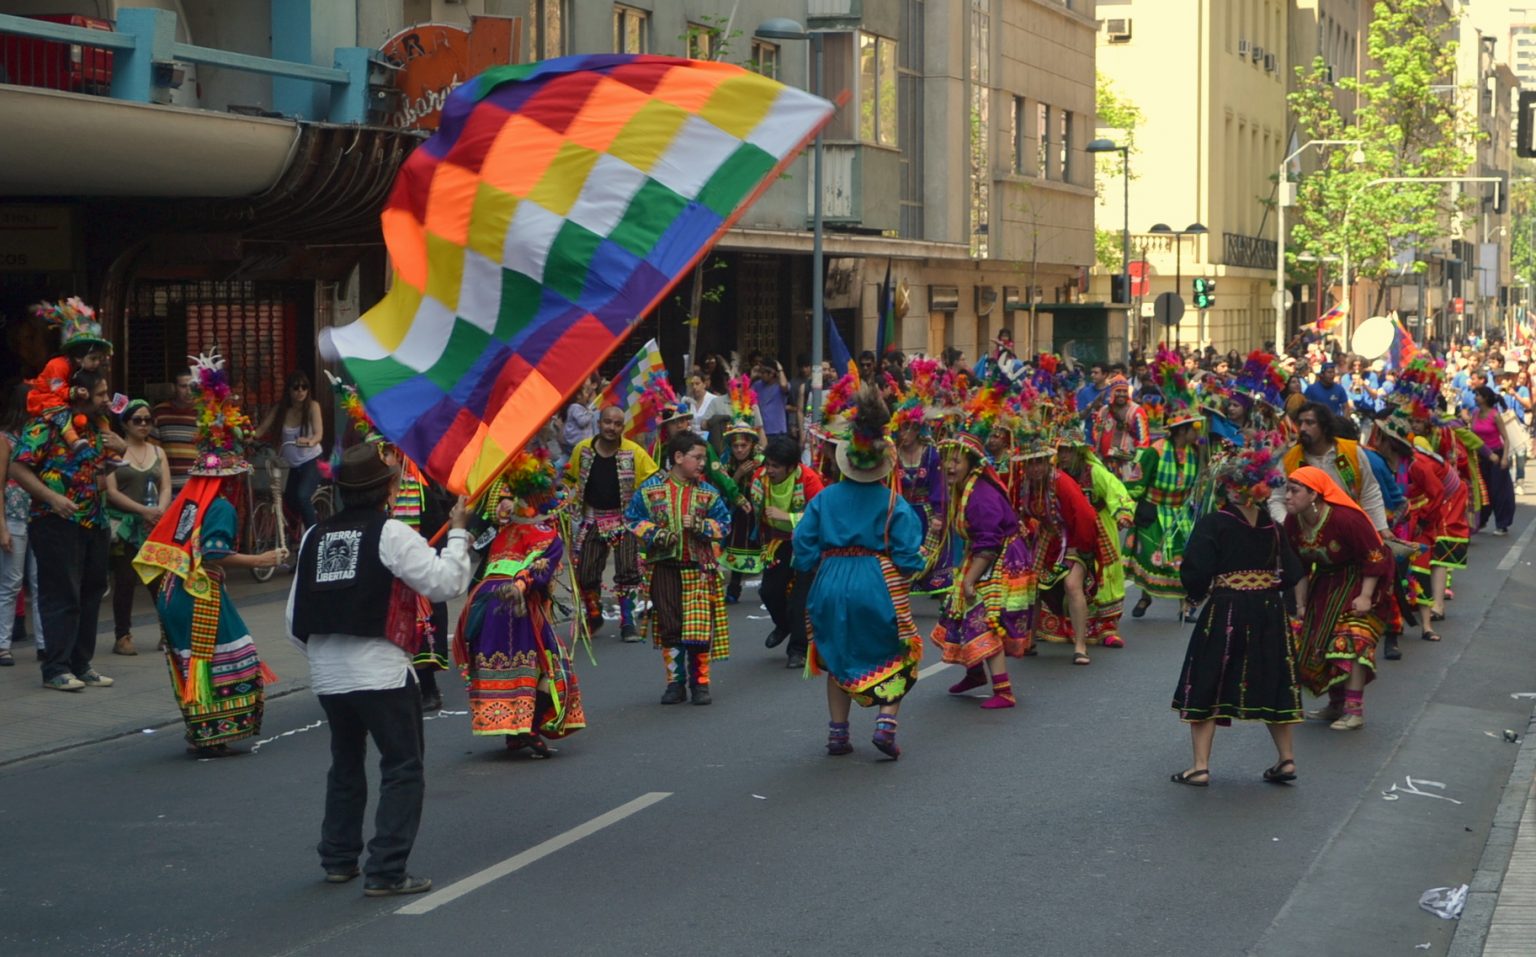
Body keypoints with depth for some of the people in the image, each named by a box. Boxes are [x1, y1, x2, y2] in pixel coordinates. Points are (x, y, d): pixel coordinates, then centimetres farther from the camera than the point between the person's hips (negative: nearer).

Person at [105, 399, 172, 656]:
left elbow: (166, 488, 8)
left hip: (154, 527, 3)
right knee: (125, 581, -1)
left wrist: (159, 512, -12)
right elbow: (111, 491, -8)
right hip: (124, 526, -3)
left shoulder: (158, 453, 14)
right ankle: (123, 637, 6)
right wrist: (143, 510, -16)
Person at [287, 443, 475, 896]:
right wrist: (458, 533, -4)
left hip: (326, 673, 6)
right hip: (381, 671, -6)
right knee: (403, 769, 1)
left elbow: (295, 618, 10)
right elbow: (445, 583, -16)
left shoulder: (315, 537, 9)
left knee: (345, 765, 22)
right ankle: (385, 871, -5)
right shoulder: (391, 535, -9)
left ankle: (338, 859, 29)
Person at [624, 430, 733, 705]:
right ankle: (675, 682, 17)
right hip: (664, 567, 0)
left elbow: (724, 525, 5)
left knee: (699, 629, -5)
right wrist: (655, 534, -12)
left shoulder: (708, 493, 5)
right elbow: (632, 519, 3)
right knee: (669, 628, 6)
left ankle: (700, 682, 8)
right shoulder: (651, 488, 0)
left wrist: (700, 525, -12)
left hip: (698, 568, 0)